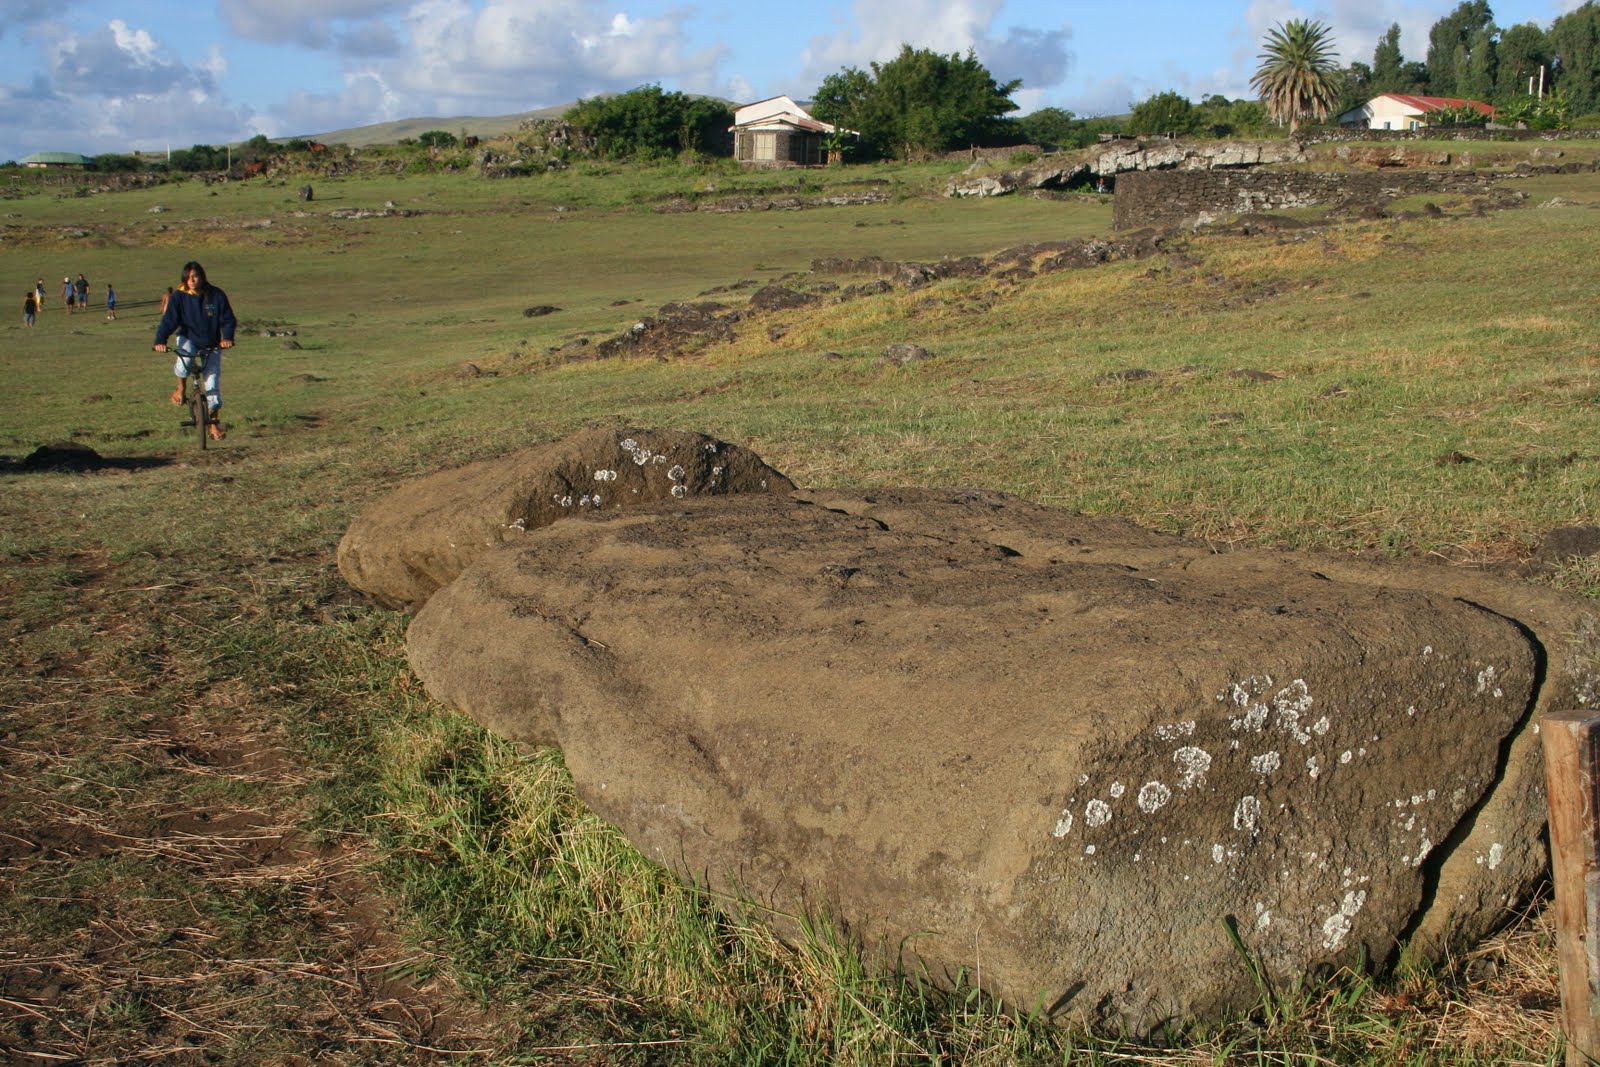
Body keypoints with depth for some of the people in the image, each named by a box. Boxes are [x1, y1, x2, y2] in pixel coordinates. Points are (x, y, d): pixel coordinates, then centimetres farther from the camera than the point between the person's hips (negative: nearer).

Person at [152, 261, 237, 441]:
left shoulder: (216, 295, -12)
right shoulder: (179, 297, -13)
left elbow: (228, 320, -9)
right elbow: (168, 320, -18)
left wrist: (227, 338, -29)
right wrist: (160, 341, -34)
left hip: (211, 345, 1)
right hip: (188, 339, -1)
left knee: (212, 382, -4)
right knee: (185, 357, -35)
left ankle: (214, 423, 9)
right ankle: (181, 388, -4)